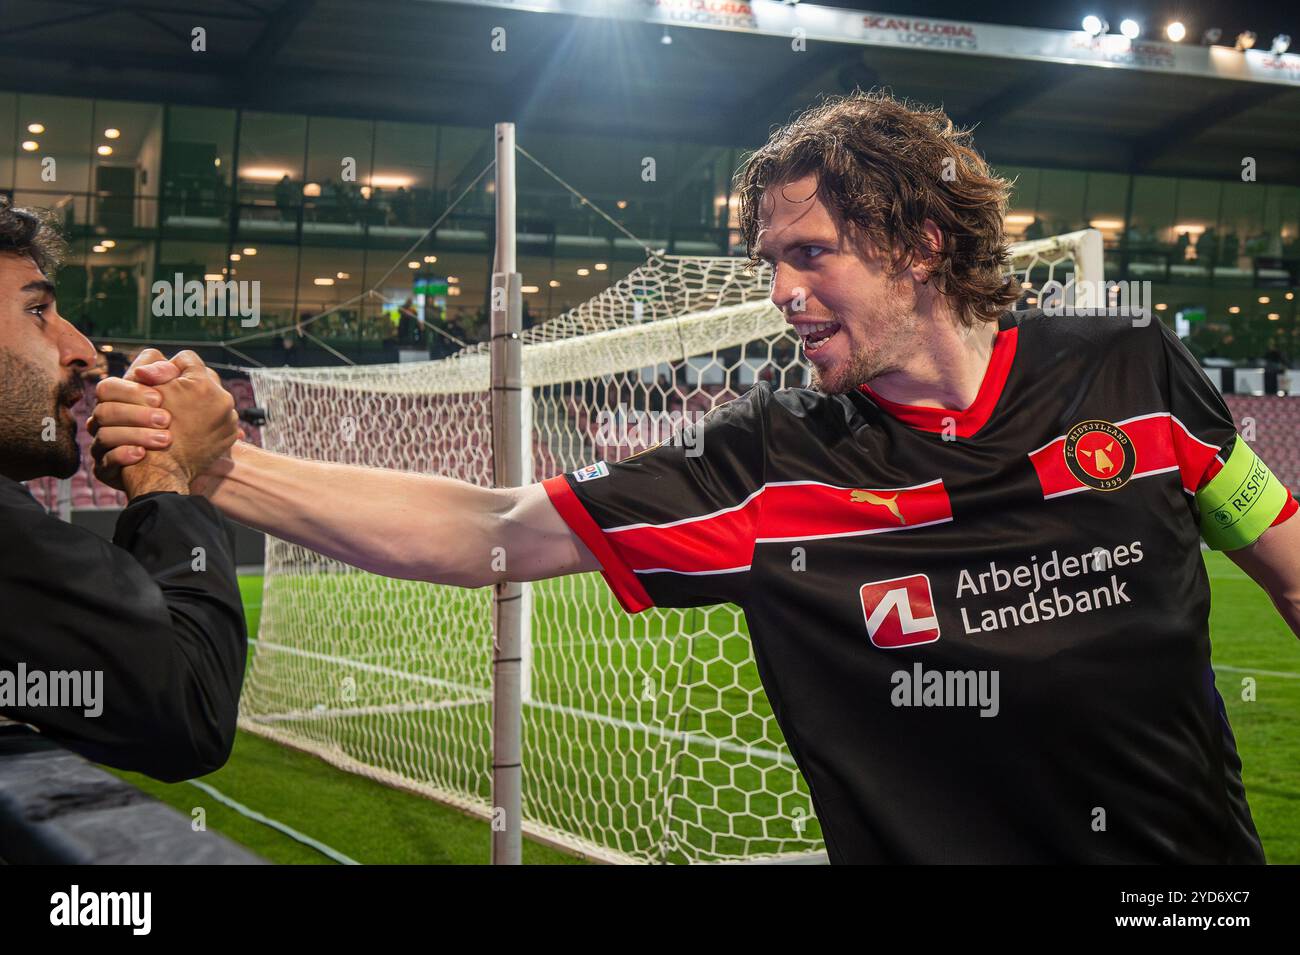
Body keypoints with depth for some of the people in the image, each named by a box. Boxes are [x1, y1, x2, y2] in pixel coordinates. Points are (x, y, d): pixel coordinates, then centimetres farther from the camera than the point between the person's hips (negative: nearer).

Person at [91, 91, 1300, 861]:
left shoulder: (1136, 376, -6)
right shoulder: (768, 467, -10)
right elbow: (485, 534, -13)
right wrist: (219, 467, -23)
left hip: (1193, 847, 1)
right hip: (922, 845, 0)